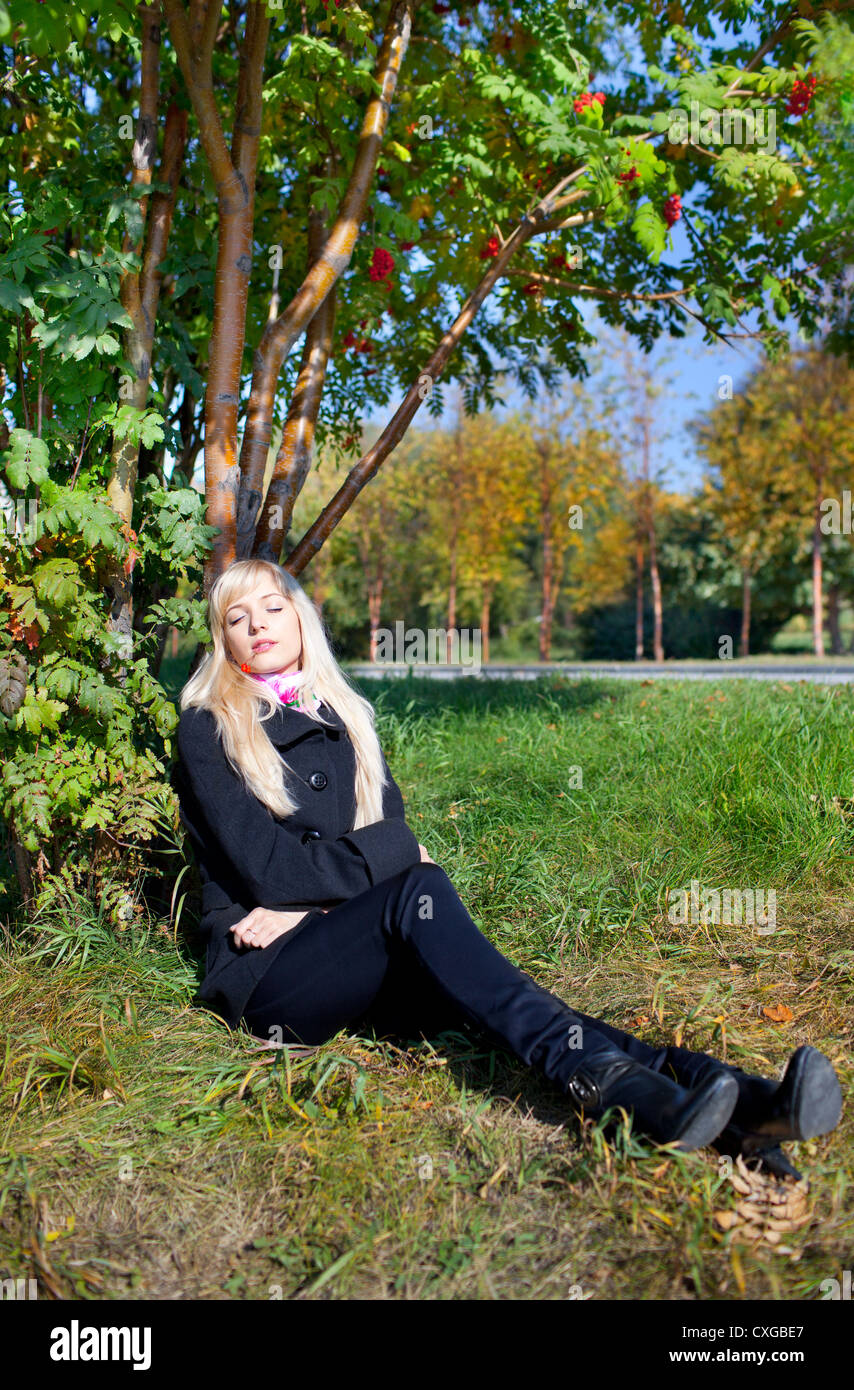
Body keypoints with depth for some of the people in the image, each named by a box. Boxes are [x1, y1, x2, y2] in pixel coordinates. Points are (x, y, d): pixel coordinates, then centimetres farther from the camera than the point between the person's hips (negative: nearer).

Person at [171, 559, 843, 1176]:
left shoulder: (344, 718, 17)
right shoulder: (207, 731, 3)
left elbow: (395, 836, 5)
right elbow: (264, 865, -9)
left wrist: (312, 900, -9)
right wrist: (384, 860, -7)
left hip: (348, 959, 4)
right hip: (262, 973, -4)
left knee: (480, 990, -27)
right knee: (417, 891, -33)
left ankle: (726, 1094, -45)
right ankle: (601, 1081, -51)